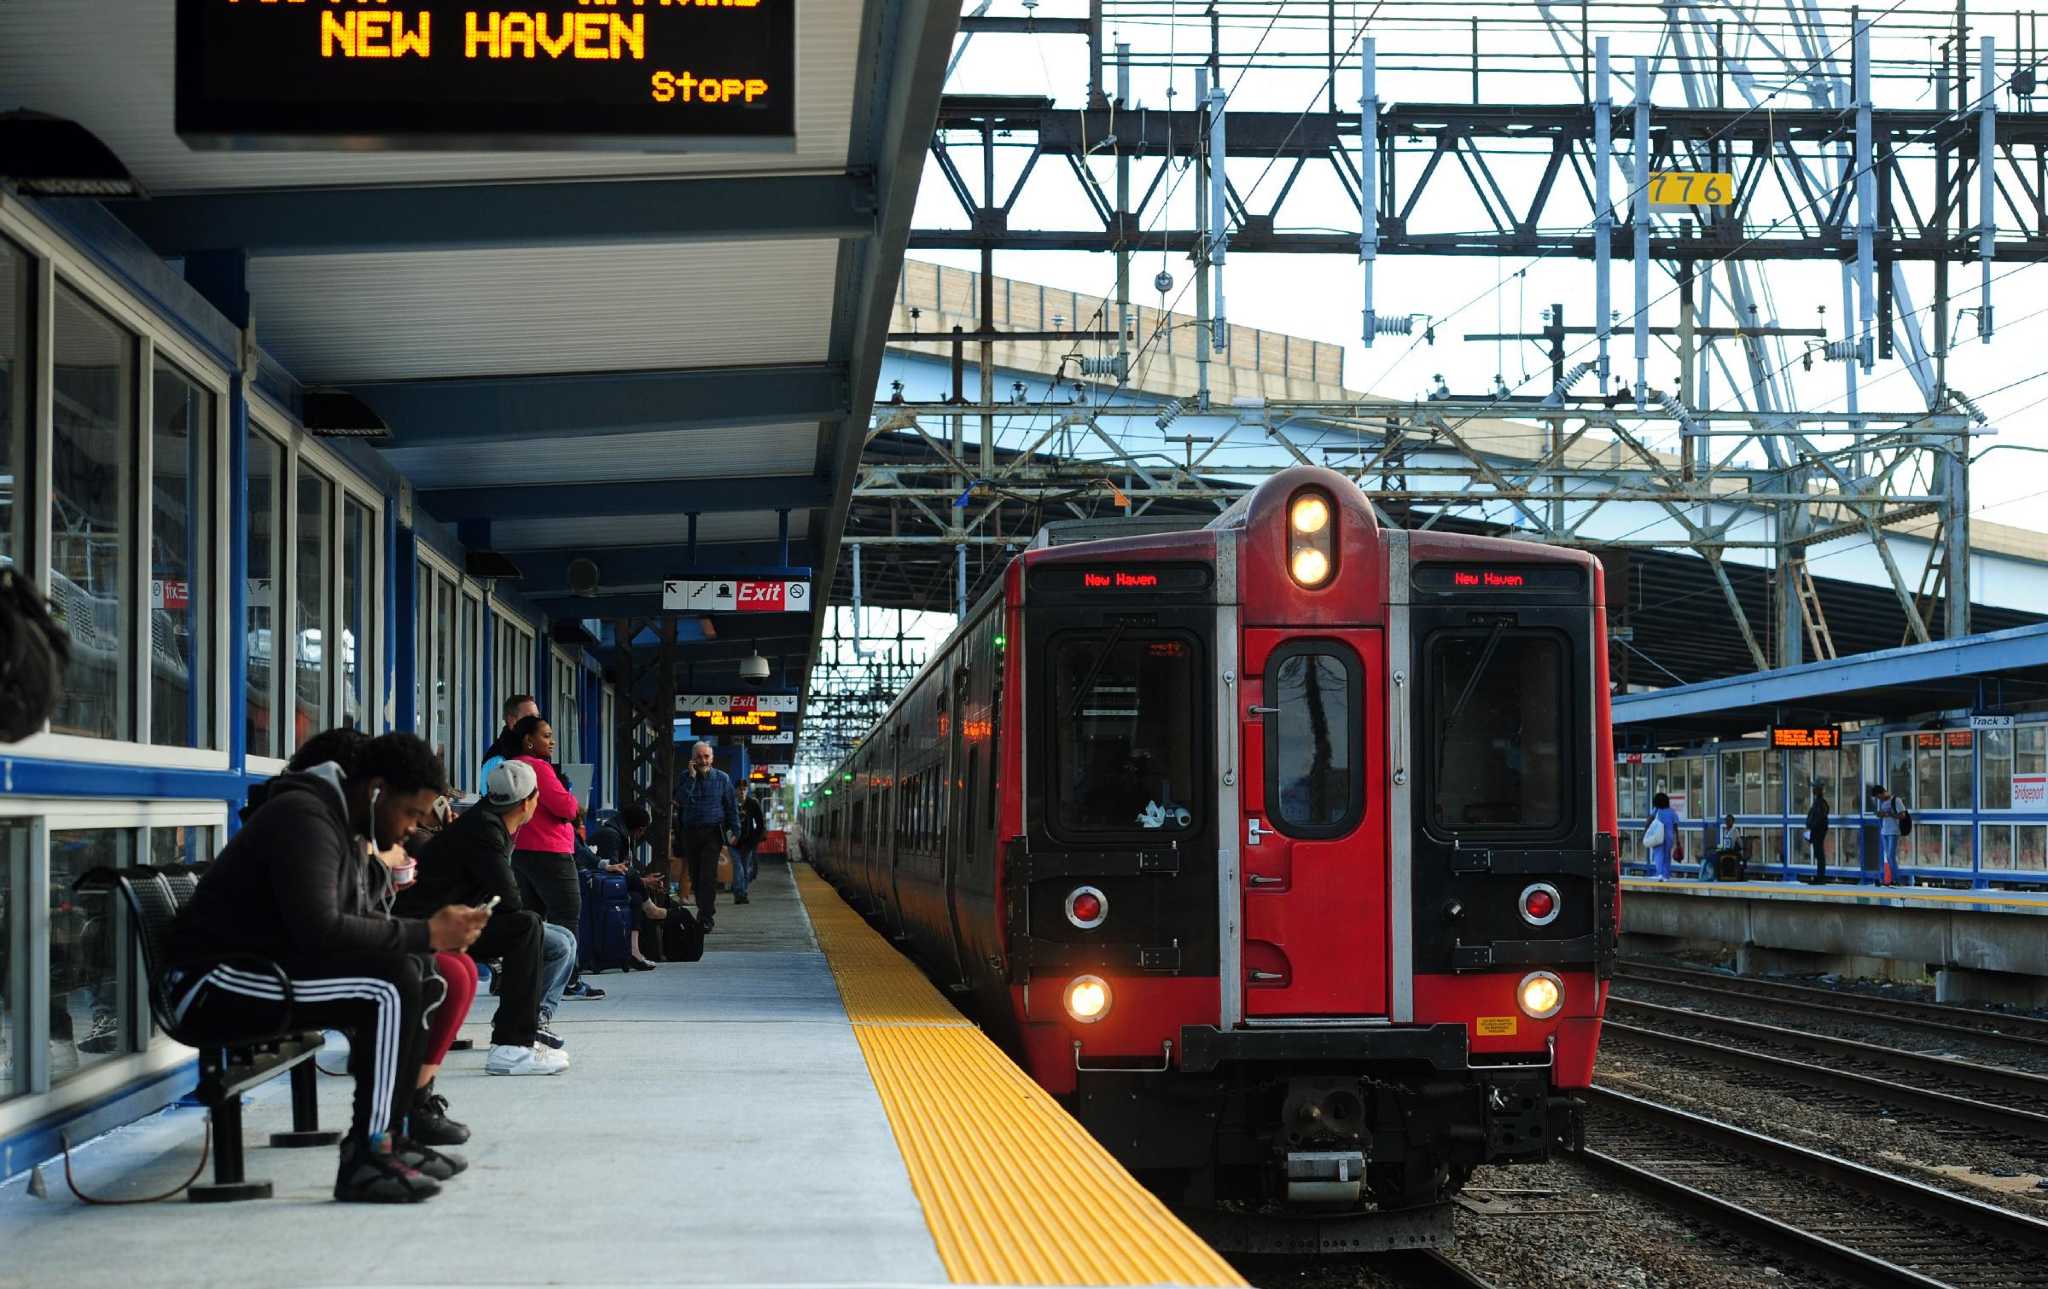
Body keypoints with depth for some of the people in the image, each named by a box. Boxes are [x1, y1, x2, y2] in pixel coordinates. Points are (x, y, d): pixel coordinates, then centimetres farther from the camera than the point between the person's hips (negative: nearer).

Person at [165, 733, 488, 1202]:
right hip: (213, 983, -10)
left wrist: (434, 931, -3)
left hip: (264, 968, 10)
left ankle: (385, 1135, 5)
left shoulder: (345, 826, 14)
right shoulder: (304, 819, -18)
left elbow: (359, 920, 16)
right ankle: (367, 1160, -20)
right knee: (393, 985, -23)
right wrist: (424, 934, -24)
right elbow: (321, 932, -30)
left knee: (409, 968, 4)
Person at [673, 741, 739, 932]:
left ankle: (706, 919, -16)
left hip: (712, 832, -2)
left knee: (708, 876, -12)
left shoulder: (721, 778, 4)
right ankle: (706, 908, 25)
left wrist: (735, 830, 1)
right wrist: (692, 777, -13)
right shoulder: (685, 777, 6)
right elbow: (681, 800, -11)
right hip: (689, 833, 3)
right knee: (695, 876, 7)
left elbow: (731, 806, 8)